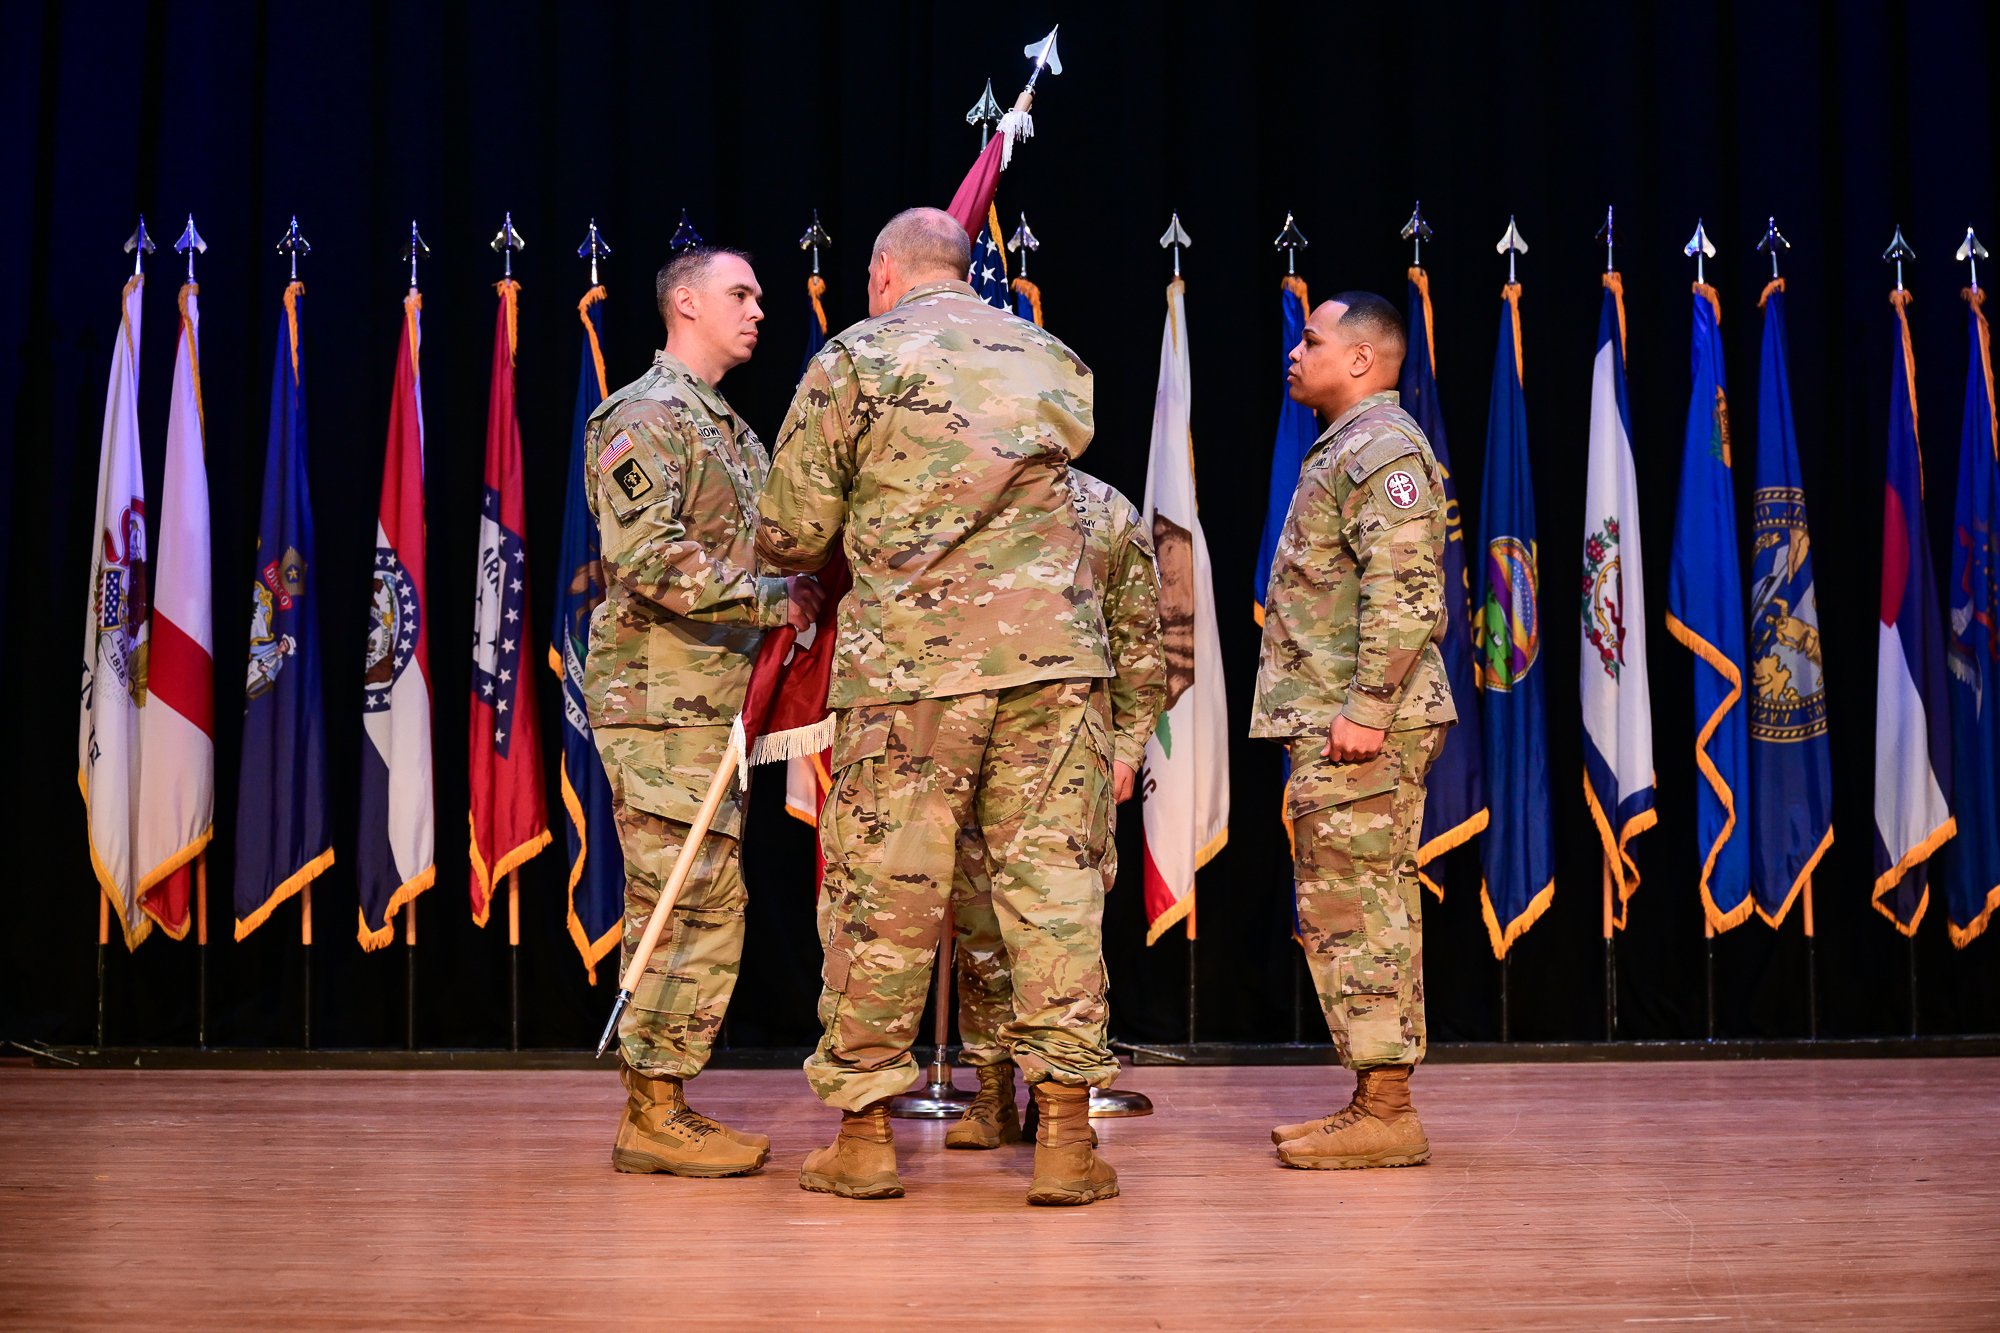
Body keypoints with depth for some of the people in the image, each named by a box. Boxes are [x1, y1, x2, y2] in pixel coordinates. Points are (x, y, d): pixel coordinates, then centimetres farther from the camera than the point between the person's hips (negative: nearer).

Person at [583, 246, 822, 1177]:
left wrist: (801, 593, 9)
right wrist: (772, 601, -18)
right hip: (660, 698, -10)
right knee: (690, 902, -9)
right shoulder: (645, 416, -8)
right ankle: (653, 1117, -3)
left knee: (702, 904, 10)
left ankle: (664, 1103, 16)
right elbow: (646, 557, -21)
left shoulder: (732, 431, 22)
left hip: (710, 699, 10)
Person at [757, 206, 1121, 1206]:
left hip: (908, 661, -3)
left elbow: (788, 537, 4)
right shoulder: (1054, 362, 17)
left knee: (883, 894, 4)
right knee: (1055, 882, 4)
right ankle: (1065, 1132, 4)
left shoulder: (854, 360, 4)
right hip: (1052, 651, 3)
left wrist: (846, 548, 25)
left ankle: (864, 1132, 12)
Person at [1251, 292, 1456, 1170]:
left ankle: (1384, 1114, -4)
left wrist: (1366, 709, -25)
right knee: (1363, 911, 12)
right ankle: (1378, 1102, 18)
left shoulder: (1382, 447, -11)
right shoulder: (1349, 447, 22)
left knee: (1355, 912, -9)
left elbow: (1404, 594, -21)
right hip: (1333, 726, 11)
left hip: (1358, 732, -11)